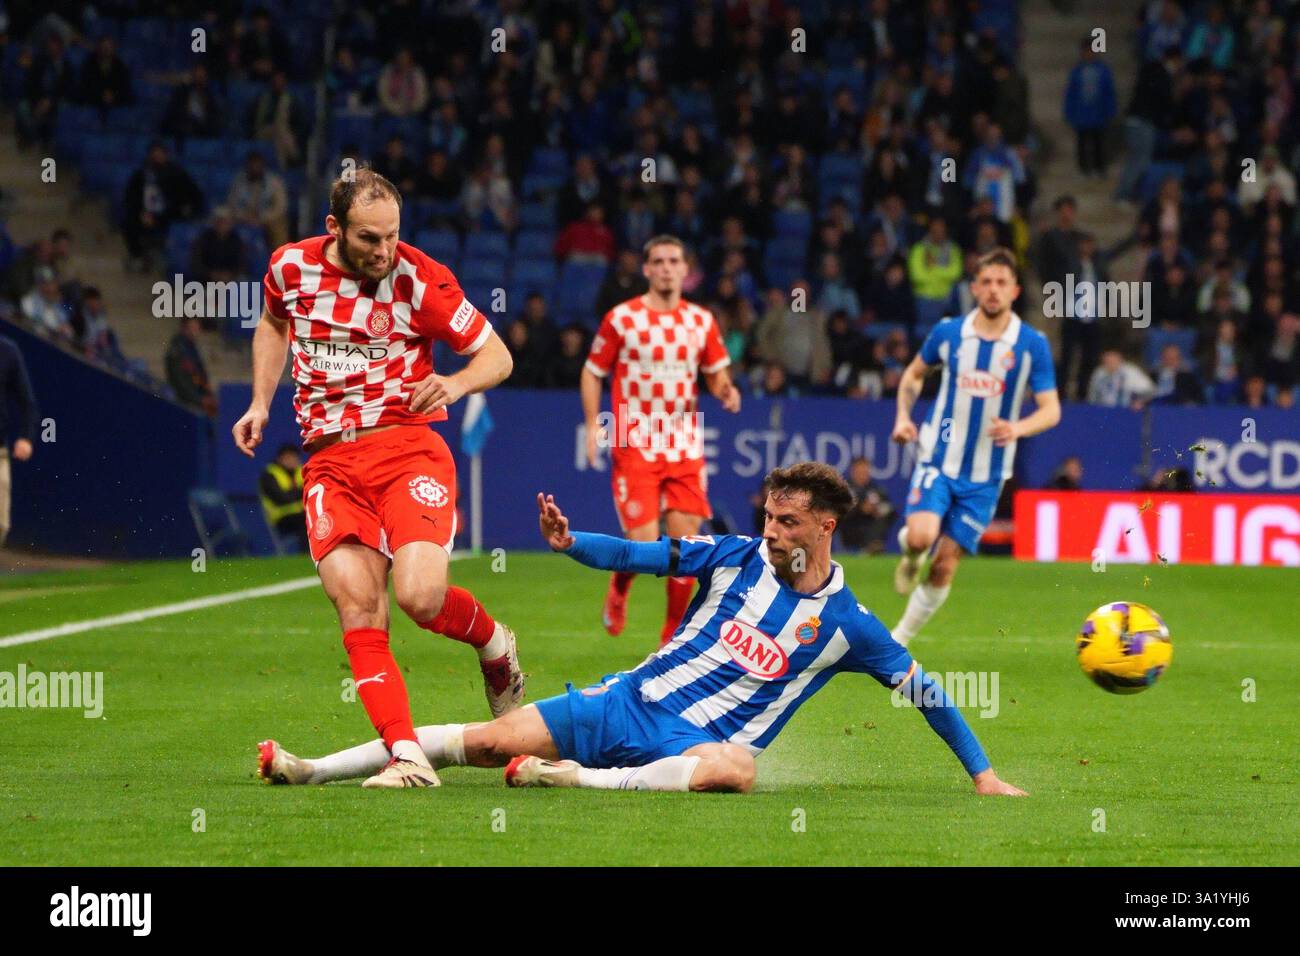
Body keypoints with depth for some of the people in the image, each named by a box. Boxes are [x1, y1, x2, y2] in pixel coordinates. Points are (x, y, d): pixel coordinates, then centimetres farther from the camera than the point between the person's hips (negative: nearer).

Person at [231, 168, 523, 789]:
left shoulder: (419, 279, -7)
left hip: (408, 447, -3)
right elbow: (274, 324, 28)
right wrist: (261, 402, 18)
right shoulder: (292, 266, 4)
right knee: (356, 607, -16)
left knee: (421, 596, -21)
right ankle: (406, 756, -16)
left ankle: (493, 641, 14)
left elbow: (497, 355, 2)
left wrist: (453, 385, -18)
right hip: (329, 463, 3)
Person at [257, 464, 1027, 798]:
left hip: (698, 745, -3)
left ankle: (579, 780, -37)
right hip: (629, 703, 3)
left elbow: (925, 692, 3)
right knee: (490, 741, -10)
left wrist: (983, 773, 0)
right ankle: (307, 770, -7)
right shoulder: (738, 558, 4)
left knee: (735, 766, -41)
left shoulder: (848, 625, -2)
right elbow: (643, 555, 3)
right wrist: (571, 543, -16)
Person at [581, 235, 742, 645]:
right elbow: (592, 372, 6)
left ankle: (675, 633, 14)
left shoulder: (701, 321, 7)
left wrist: (725, 392, -6)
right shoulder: (621, 318, -2)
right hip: (635, 447, -3)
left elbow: (716, 374, 17)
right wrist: (593, 425, -6)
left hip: (685, 449, 3)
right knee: (644, 545, -12)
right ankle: (620, 586, 23)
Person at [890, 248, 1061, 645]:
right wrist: (903, 416, -1)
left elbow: (1051, 410, -6)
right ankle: (911, 556, 14)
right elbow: (914, 374, 16)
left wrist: (1019, 427, -27)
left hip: (984, 475, 0)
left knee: (945, 565, 1)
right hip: (939, 460, 0)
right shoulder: (948, 332, -2)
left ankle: (898, 640, 19)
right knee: (921, 535, -25)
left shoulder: (1033, 344, -6)